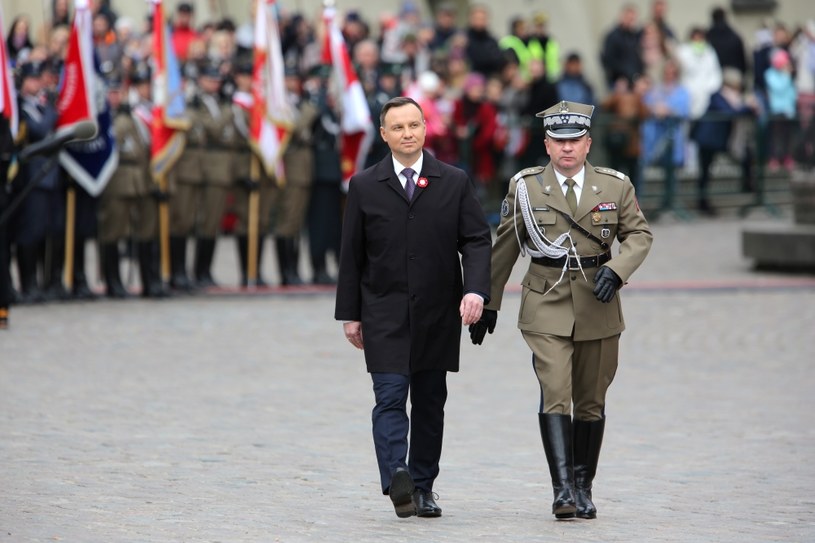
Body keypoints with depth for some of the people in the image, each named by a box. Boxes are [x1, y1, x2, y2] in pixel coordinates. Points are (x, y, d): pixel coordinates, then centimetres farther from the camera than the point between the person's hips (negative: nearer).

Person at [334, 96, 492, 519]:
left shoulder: (454, 183, 4)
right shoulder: (364, 186, 4)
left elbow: (476, 241, 2)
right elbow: (352, 254, 6)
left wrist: (476, 290, -15)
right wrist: (350, 313, 3)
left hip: (438, 314, 2)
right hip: (384, 314, -2)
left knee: (430, 402, 8)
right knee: (390, 397, -14)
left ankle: (423, 487, 15)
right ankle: (396, 480, -28)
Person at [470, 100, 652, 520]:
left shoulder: (615, 186, 3)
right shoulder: (525, 187, 2)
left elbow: (639, 234, 9)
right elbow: (503, 249, 8)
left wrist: (617, 268, -11)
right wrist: (488, 303, 11)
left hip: (598, 308, 2)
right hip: (546, 309, -2)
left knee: (591, 402, 8)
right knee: (555, 395, -16)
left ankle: (583, 489, 20)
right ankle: (562, 489, -22)